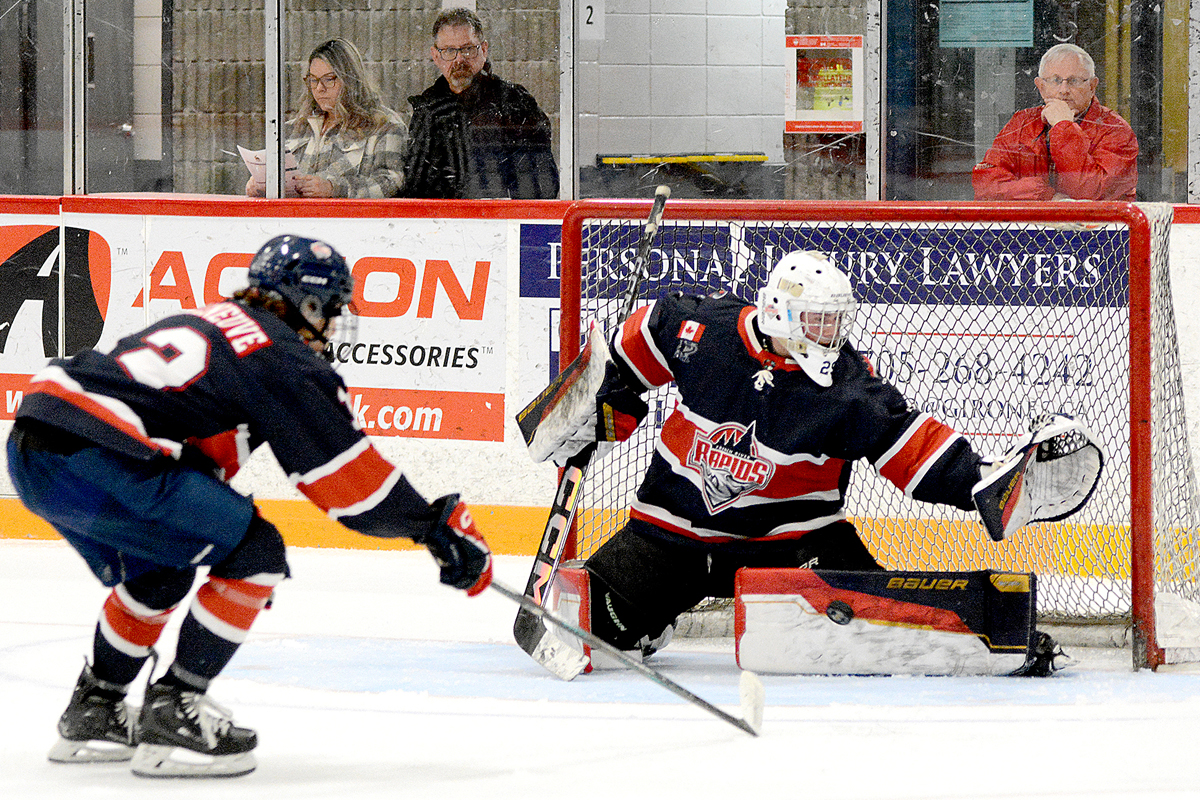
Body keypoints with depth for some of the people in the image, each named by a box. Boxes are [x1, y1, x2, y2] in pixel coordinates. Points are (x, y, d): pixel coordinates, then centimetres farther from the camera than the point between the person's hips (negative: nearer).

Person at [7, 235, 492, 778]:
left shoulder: (213, 323, 28)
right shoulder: (283, 357, 2)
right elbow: (349, 475, 2)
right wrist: (438, 526, 13)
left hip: (30, 447, 10)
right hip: (91, 462, -9)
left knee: (160, 570, 30)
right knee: (256, 555, 0)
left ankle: (91, 713, 33)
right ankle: (171, 718, 0)